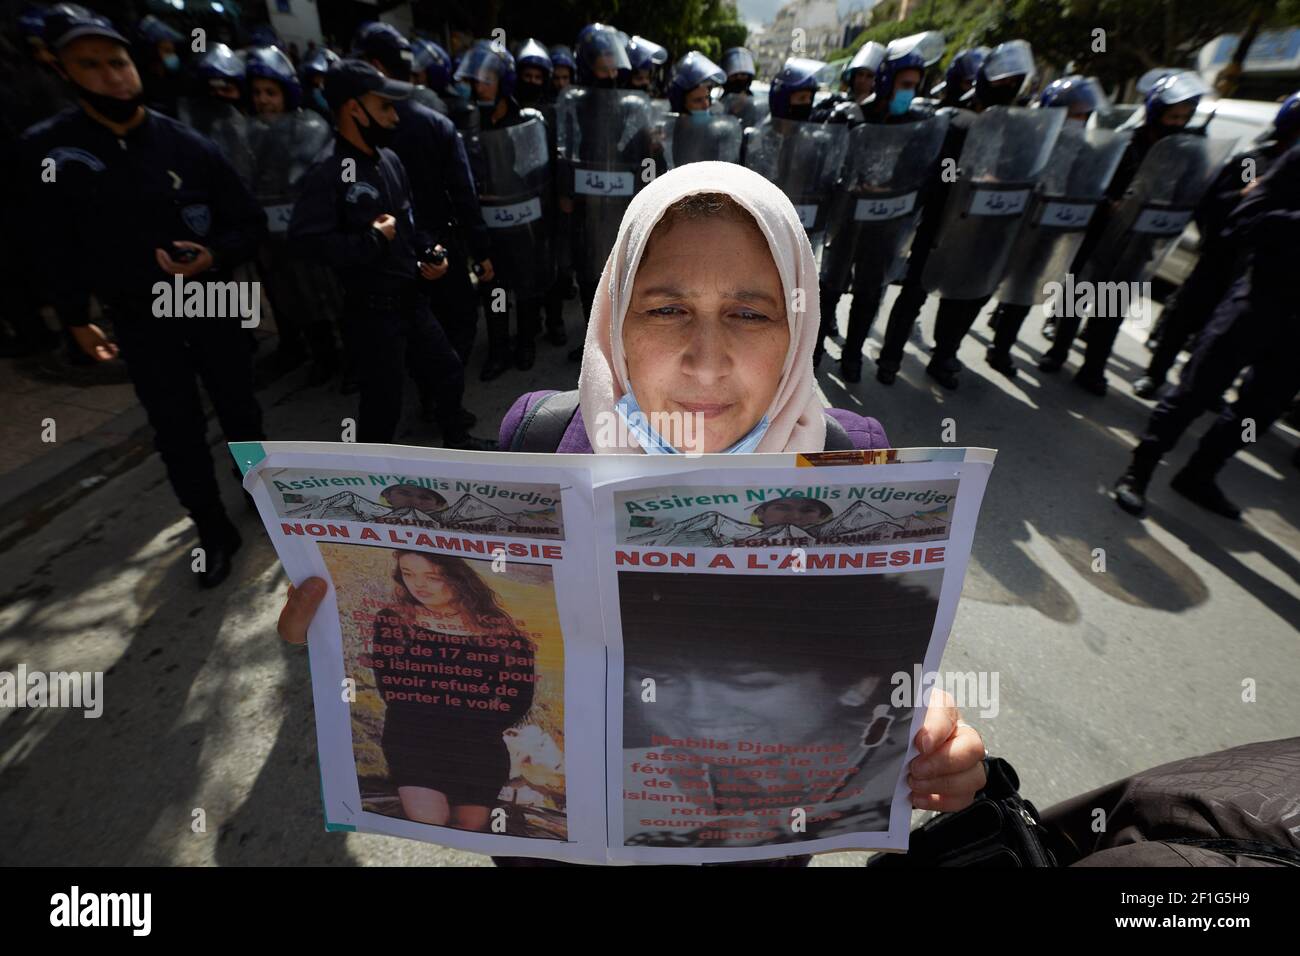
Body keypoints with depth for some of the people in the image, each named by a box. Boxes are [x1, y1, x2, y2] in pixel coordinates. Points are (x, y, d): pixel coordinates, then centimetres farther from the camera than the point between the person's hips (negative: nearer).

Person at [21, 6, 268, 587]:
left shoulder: (187, 146, -7)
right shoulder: (48, 149, -6)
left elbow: (250, 223, -2)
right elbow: (53, 243, 3)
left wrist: (213, 258, -20)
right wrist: (74, 316, 6)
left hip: (212, 306, 0)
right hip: (139, 321, 0)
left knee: (239, 411, 13)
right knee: (178, 434, 3)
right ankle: (215, 532, 18)